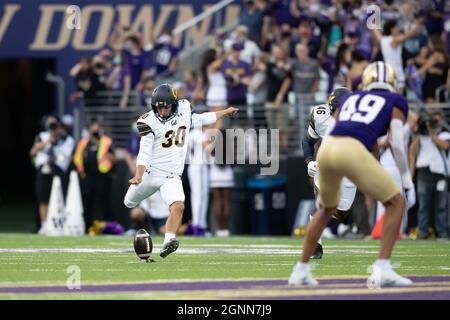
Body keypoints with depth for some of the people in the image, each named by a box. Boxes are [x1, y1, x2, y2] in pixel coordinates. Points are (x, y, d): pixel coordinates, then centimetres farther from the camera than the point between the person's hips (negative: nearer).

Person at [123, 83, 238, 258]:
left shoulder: (184, 109, 0)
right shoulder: (149, 122, -15)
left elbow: (200, 119, 22)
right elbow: (144, 153, -18)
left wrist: (225, 112, 32)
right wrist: (139, 176, -32)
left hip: (172, 176, 1)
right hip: (150, 172, -1)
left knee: (178, 206, -25)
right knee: (129, 203, 19)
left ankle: (168, 241, -34)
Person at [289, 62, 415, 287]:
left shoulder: (349, 98, 32)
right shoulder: (395, 101, 20)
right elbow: (397, 143, 6)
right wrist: (407, 180, 13)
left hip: (325, 150, 5)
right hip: (353, 153, -5)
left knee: (326, 209, 31)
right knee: (395, 203, 12)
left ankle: (301, 270, 31)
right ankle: (382, 270, -2)